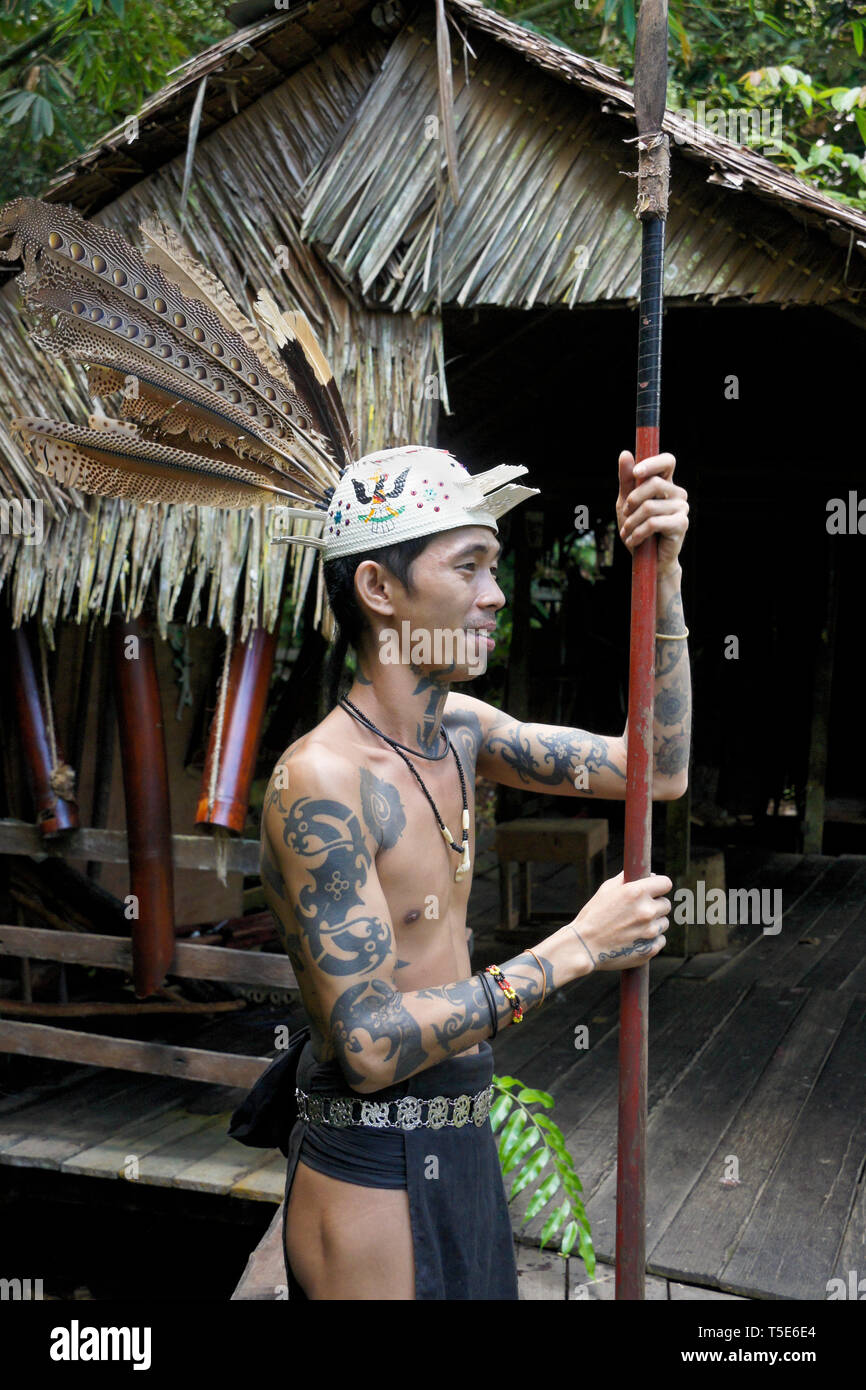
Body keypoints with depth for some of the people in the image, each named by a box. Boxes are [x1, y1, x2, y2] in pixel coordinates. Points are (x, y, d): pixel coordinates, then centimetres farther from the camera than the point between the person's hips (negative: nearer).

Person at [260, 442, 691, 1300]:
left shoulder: (457, 730, 1)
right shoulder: (320, 779, -24)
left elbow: (657, 772, 4)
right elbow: (369, 1045, -26)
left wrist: (662, 575, -5)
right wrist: (573, 950, -22)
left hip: (462, 1144, 8)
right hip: (373, 1178, -8)